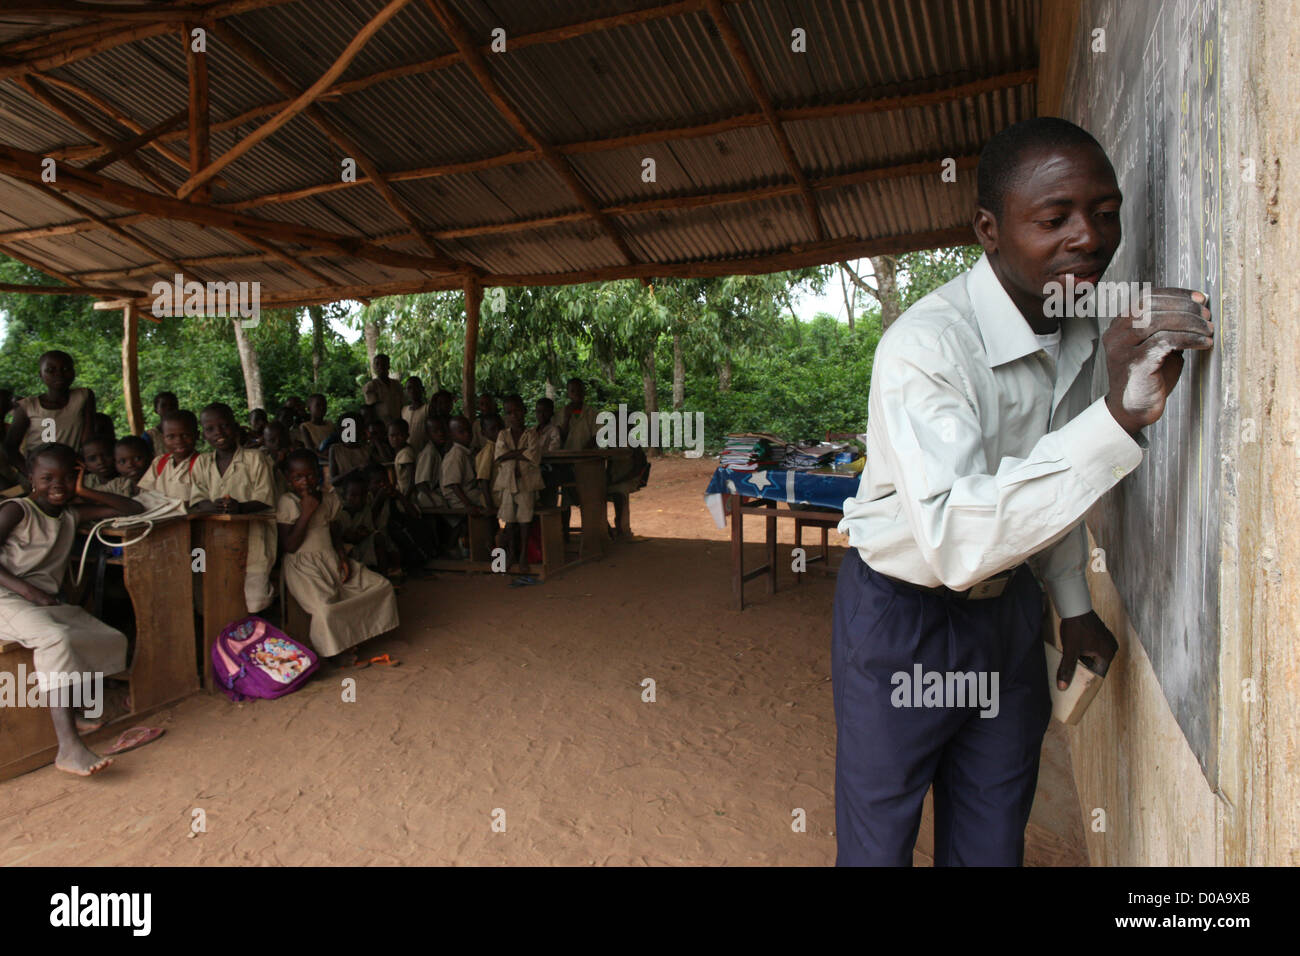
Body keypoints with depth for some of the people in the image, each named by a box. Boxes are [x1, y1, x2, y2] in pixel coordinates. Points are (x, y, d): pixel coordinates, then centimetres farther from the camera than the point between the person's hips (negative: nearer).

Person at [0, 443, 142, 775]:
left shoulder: (72, 514, 15)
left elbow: (132, 509, 19)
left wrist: (84, 492, 8)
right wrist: (28, 590, -22)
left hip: (49, 603, 7)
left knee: (113, 640, -6)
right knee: (55, 638, -33)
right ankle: (69, 748, -40)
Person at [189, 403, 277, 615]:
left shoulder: (254, 458, -2)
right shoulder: (202, 463, 11)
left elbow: (265, 501, -7)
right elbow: (197, 502, 3)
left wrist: (241, 508, -28)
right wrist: (214, 506, -21)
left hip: (252, 536, -4)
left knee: (254, 601, -8)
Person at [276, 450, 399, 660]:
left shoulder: (329, 499, 9)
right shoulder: (287, 503, -9)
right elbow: (289, 547, -15)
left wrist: (343, 558, 1)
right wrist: (306, 512, -19)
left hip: (331, 560, 7)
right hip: (303, 566, -6)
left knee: (382, 586, -5)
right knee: (326, 608, -33)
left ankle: (355, 638, 7)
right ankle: (329, 651, -4)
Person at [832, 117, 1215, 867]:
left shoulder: (1080, 327, -1)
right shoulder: (923, 347, -28)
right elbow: (955, 540, -41)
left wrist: (1075, 605, 16)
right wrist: (1119, 416, -44)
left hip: (1008, 603, 7)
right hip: (903, 615, -6)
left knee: (994, 838, 20)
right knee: (879, 838, 12)